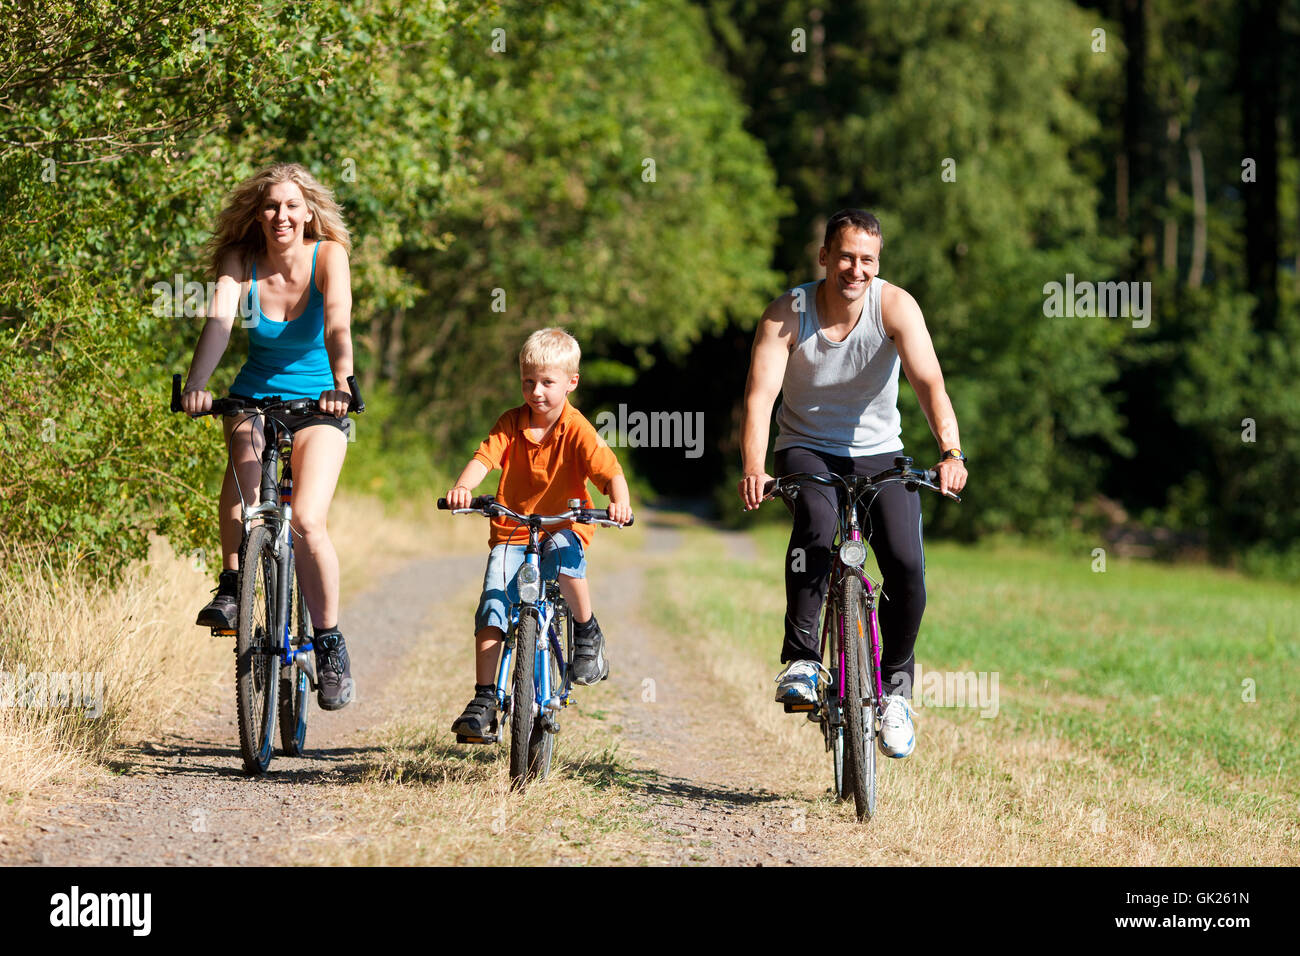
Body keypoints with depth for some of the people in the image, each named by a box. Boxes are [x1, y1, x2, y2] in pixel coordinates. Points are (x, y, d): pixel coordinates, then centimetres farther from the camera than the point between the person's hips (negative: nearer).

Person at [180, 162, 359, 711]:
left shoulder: (328, 256, -13)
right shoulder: (241, 260, -9)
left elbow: (338, 325, -29)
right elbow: (218, 320, -25)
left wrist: (341, 386, -48)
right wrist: (196, 383, -43)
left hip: (317, 405, -2)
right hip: (255, 397, 2)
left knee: (306, 520, -19)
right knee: (244, 461, -34)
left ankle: (329, 643, -2)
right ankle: (232, 584, -21)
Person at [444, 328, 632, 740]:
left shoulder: (577, 430, -8)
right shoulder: (511, 423, -1)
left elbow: (610, 472, -17)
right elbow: (483, 458, -15)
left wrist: (620, 502, -40)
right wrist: (462, 487, -37)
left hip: (563, 528, -2)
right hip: (511, 533, 2)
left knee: (562, 553, -37)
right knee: (491, 608, -16)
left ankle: (588, 635, -13)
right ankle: (484, 699, -9)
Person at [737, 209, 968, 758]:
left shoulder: (895, 306, -16)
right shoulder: (786, 315, -16)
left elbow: (929, 383, -28)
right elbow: (760, 396, -26)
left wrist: (951, 452, -45)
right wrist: (753, 470, -43)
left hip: (877, 453, 1)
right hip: (806, 449, -1)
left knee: (907, 565, -18)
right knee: (818, 525, -34)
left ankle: (896, 685, 5)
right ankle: (800, 659, -22)